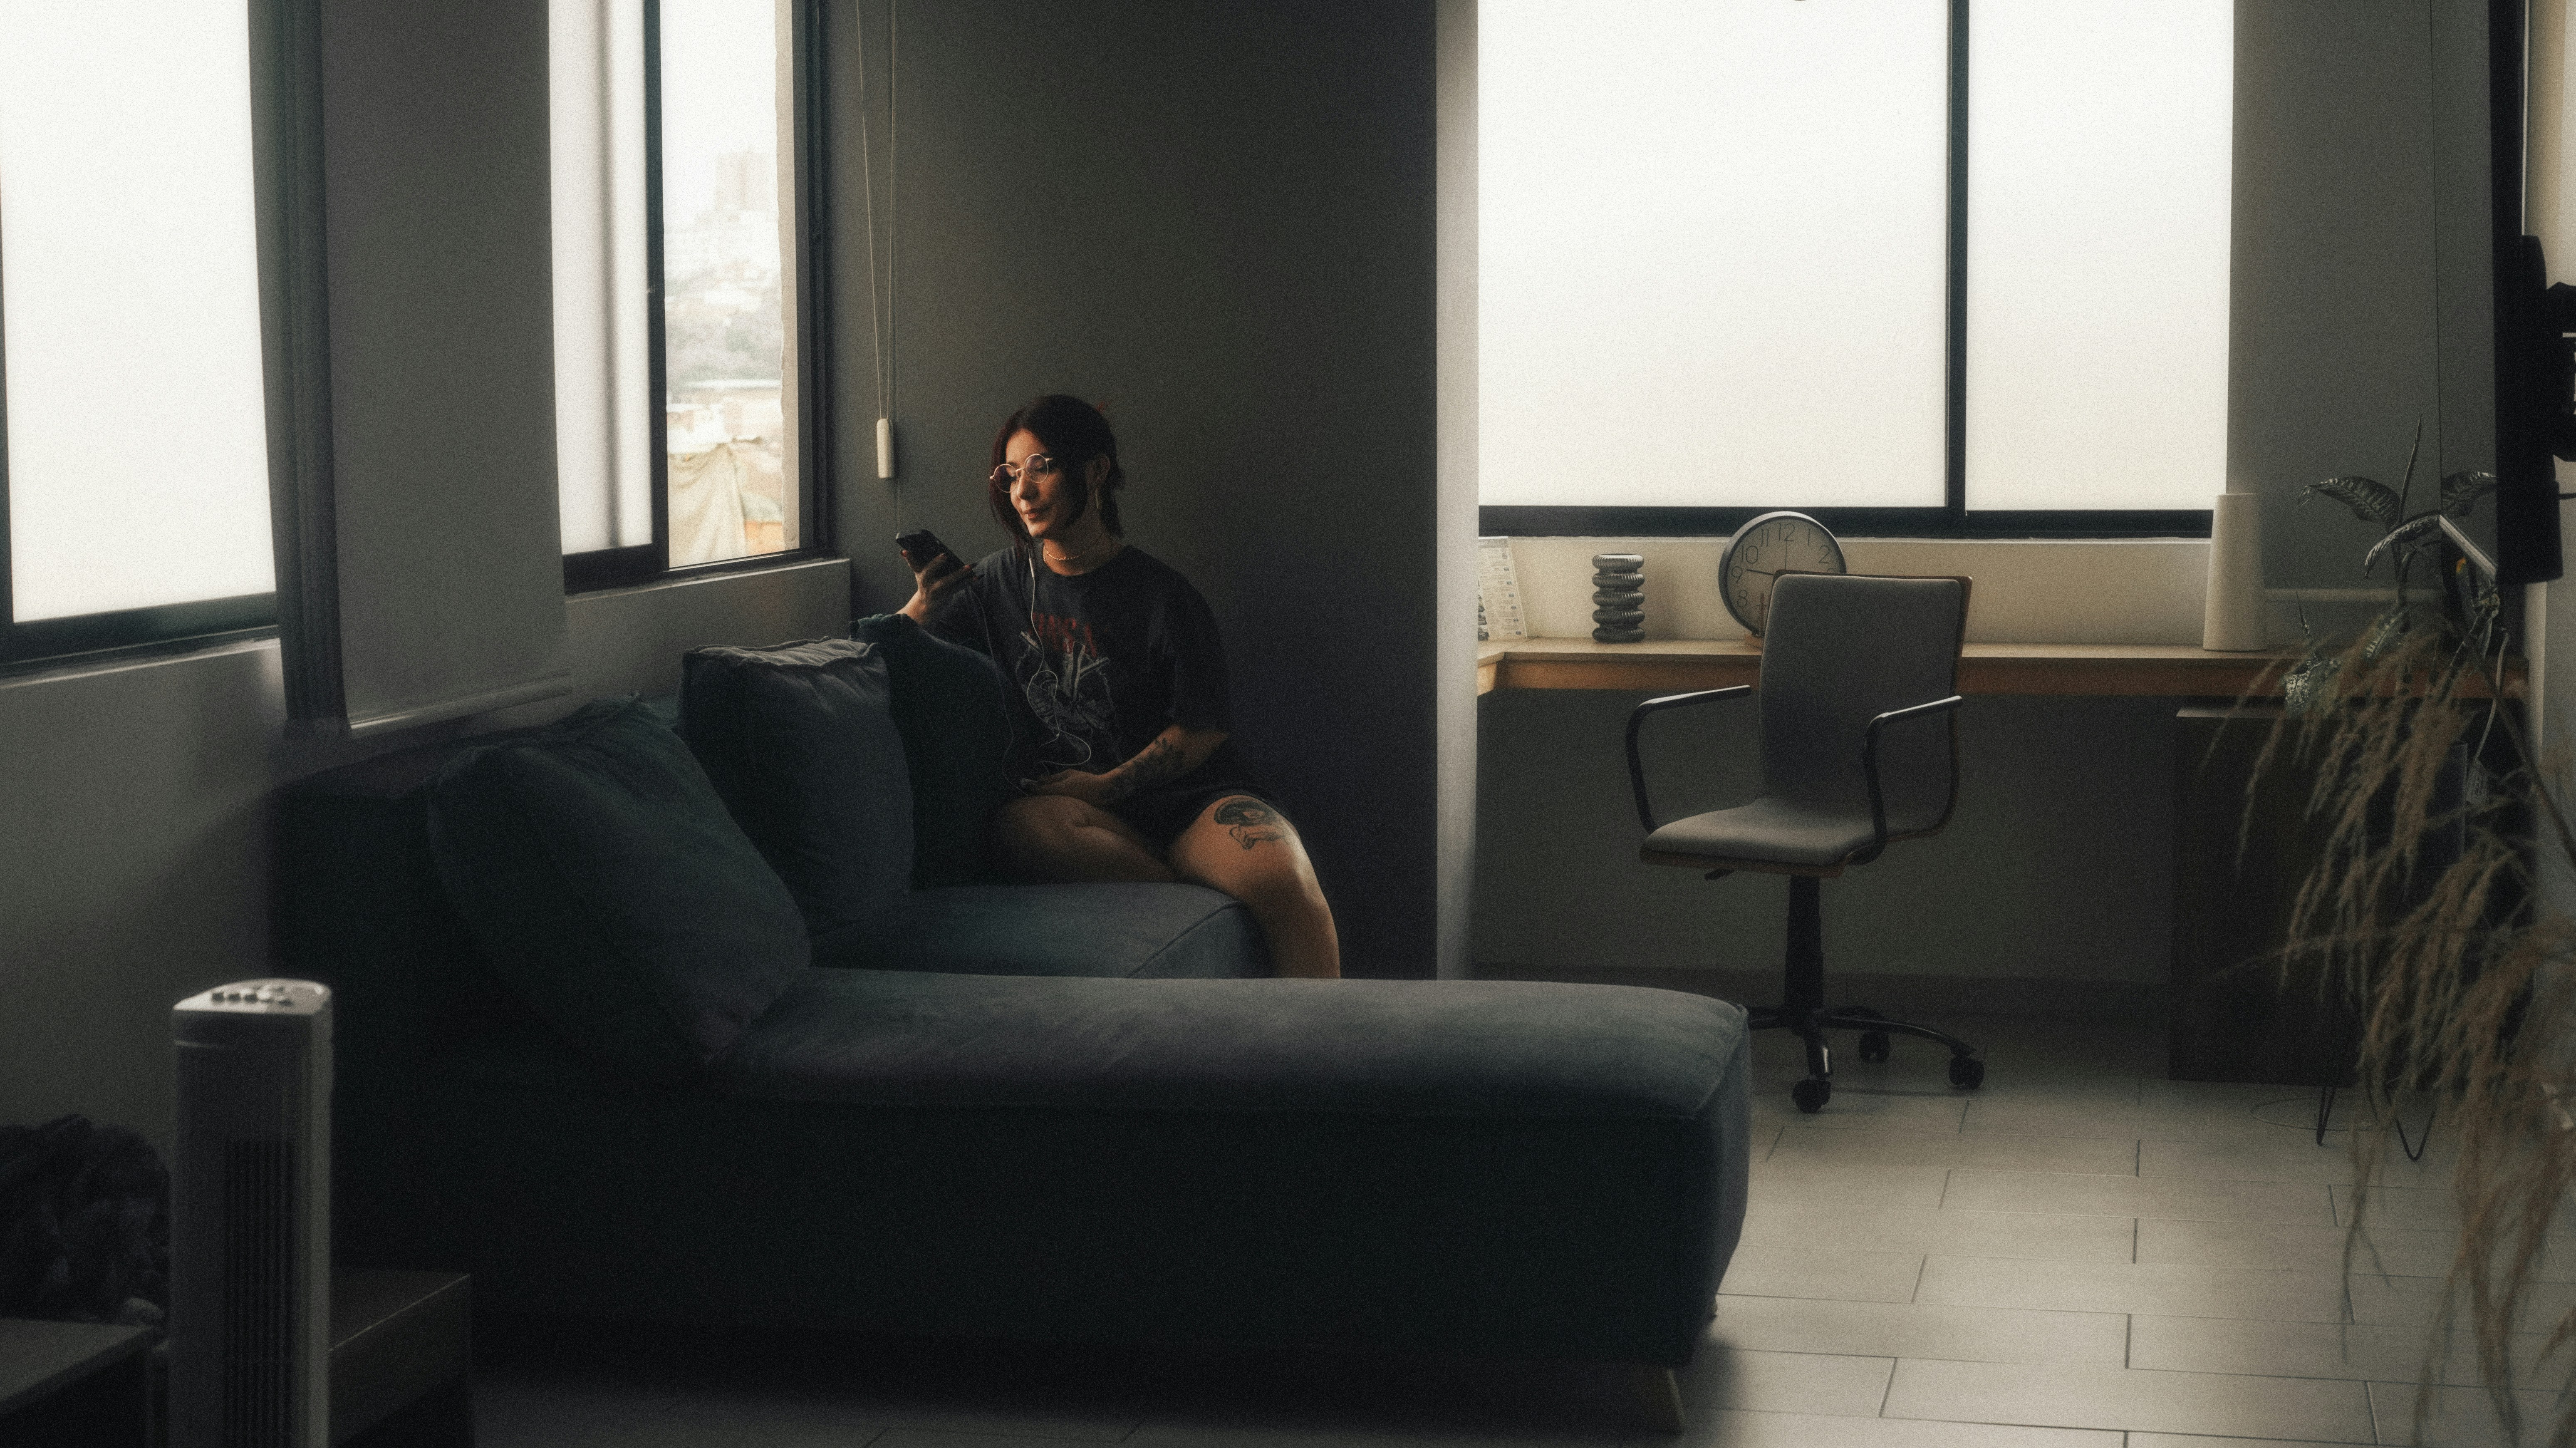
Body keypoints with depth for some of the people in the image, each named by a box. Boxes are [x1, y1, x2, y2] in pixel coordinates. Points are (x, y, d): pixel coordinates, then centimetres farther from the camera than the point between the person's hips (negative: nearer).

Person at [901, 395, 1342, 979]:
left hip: (1190, 793, -2)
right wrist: (922, 608, -8)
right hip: (1062, 799, 2)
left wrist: (1108, 786, -11)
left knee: (1285, 884, -34)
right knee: (1019, 827, -36)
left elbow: (1204, 729, 1)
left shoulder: (1162, 596, 0)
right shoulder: (1000, 581, 11)